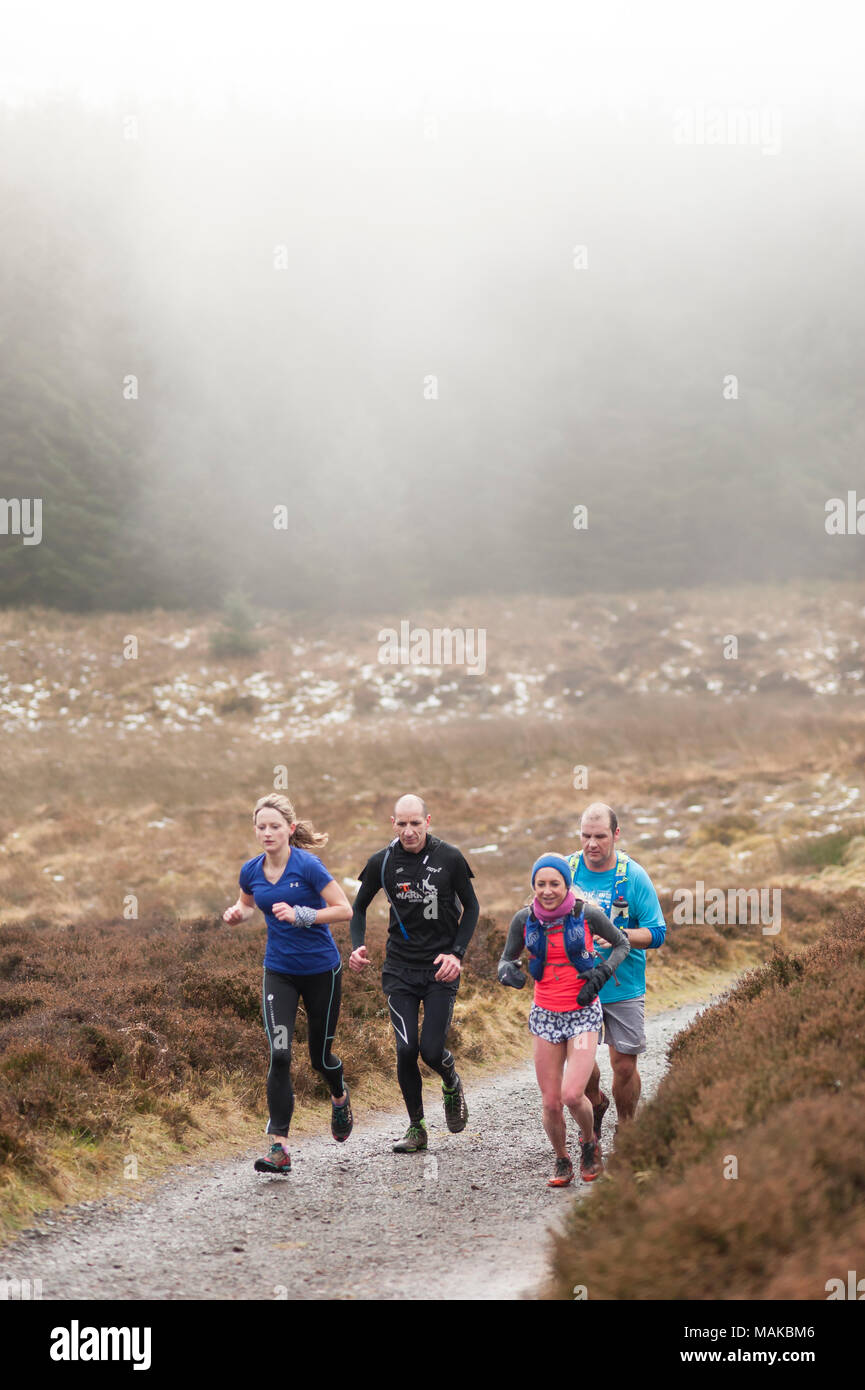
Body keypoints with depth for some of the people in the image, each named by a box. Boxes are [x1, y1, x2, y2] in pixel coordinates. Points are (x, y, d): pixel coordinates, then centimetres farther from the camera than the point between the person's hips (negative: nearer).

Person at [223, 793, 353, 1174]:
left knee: (320, 1055, 10)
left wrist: (300, 915, -26)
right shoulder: (251, 871, -2)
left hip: (321, 970, -3)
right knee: (279, 1055, -13)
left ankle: (340, 1096, 48)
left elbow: (344, 910, -15)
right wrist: (237, 912, -4)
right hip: (279, 971, 3)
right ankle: (280, 1148, -14)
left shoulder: (307, 866, -17)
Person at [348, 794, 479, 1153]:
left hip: (441, 969, -1)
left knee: (432, 1049, -10)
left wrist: (456, 953, -7)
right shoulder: (382, 863, -3)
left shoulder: (449, 859, -7)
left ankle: (451, 1084, 27)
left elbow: (471, 907, 5)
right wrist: (358, 947, -5)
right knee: (406, 1050, -8)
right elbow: (359, 907, 12)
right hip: (399, 969, 1)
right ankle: (416, 1127, 10)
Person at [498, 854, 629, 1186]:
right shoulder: (524, 920, -4)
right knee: (551, 1102, 0)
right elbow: (507, 958, 9)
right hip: (545, 1016, 2)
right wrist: (508, 971, -15)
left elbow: (622, 944, 6)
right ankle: (562, 1161, 26)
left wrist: (600, 974, -11)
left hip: (584, 1014, -2)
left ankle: (589, 1143, 15)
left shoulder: (588, 915, -10)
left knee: (572, 1095, -16)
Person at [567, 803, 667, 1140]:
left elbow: (657, 934, -6)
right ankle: (596, 1105, 33)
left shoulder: (634, 876, -7)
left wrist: (621, 936, -23)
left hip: (624, 988, -1)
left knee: (624, 1065, 1)